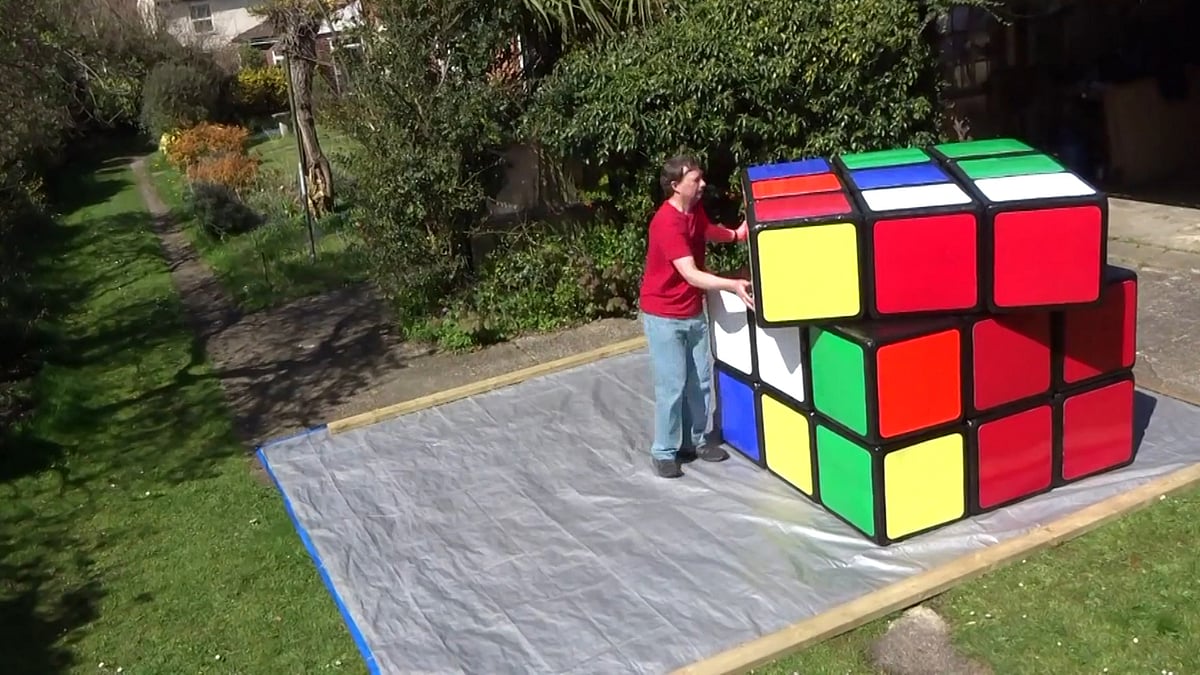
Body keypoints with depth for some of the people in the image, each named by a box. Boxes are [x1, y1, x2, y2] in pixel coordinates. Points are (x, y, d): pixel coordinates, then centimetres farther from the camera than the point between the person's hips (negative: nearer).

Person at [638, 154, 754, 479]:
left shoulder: (695, 209, 1)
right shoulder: (666, 223, -26)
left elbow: (707, 232, 25)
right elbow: (691, 275, -32)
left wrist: (735, 234, 8)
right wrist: (733, 285, -40)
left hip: (693, 312, 8)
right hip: (664, 315, -8)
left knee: (700, 381, 13)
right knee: (672, 386, -3)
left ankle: (695, 440, 30)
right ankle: (664, 452, 12)